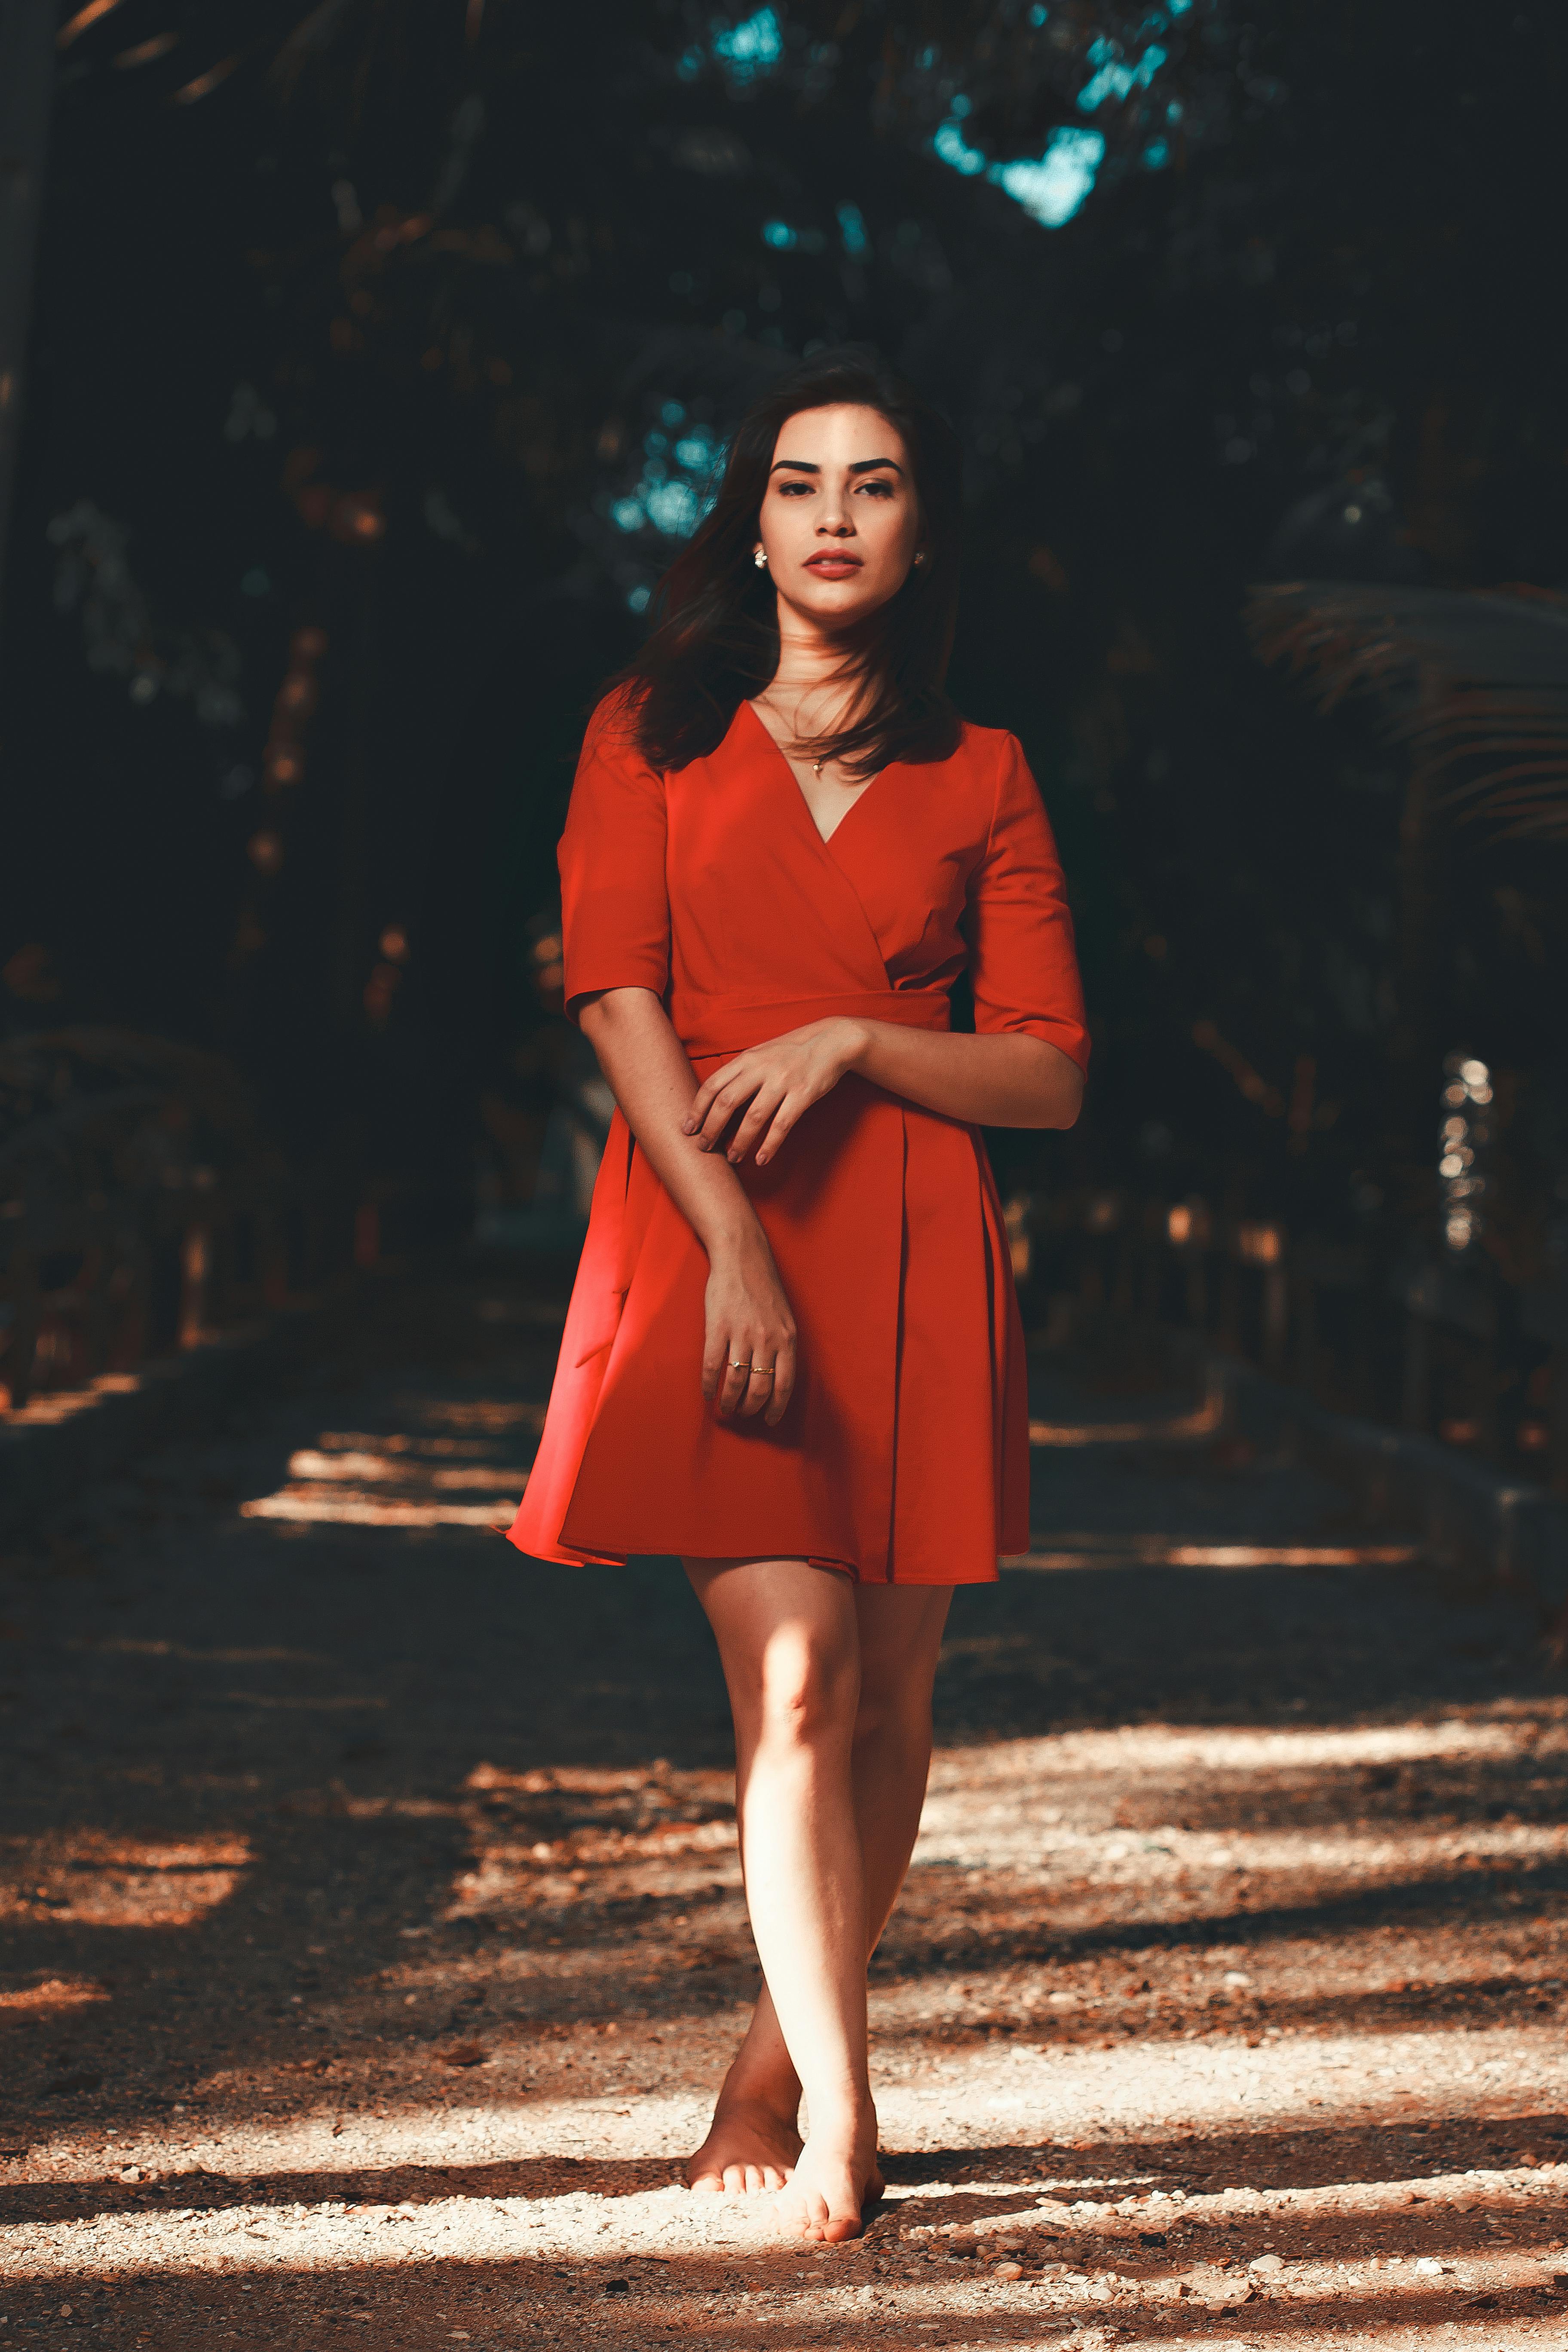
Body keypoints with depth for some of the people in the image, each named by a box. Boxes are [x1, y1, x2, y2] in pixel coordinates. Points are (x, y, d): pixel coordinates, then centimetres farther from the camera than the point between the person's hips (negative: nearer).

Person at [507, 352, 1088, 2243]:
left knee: (885, 1700, 4)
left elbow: (1050, 1074, 7)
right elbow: (619, 1002, -3)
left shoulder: (978, 777, 11)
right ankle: (838, 2114, -10)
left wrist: (844, 1044, -10)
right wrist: (735, 1245, -14)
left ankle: (771, 2074, 21)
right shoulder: (653, 734, 9)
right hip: (700, 1230, -2)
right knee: (793, 1677, -13)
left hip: (914, 1253, 2)